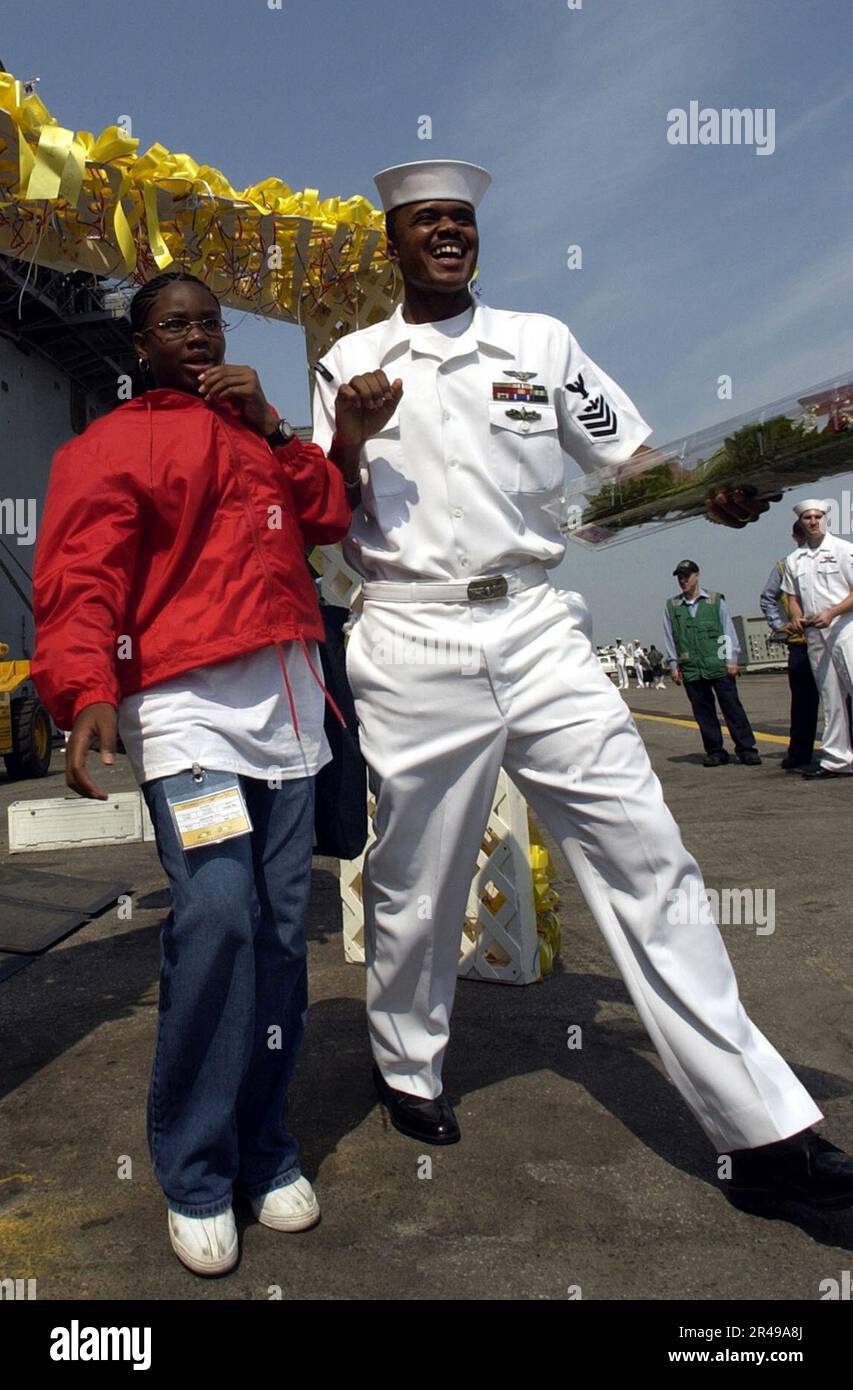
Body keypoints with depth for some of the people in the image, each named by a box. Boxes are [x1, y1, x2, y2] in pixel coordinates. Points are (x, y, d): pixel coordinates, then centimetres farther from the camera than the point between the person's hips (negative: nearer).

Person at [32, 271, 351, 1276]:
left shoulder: (255, 430, 25)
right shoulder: (109, 448, 7)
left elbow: (328, 519, 17)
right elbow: (80, 581, -6)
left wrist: (272, 428, 8)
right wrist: (86, 692, -23)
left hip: (287, 705, 5)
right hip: (185, 705, -5)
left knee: (281, 928, 3)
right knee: (215, 917, -18)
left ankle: (263, 1152, 17)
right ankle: (195, 1178, 0)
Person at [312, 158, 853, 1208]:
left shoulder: (540, 342, 14)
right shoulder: (351, 365, 11)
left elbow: (634, 462, 13)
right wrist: (352, 438, -9)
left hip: (536, 633, 1)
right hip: (412, 648, -1)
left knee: (644, 856, -4)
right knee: (414, 879, 7)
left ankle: (762, 1127, 5)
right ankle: (407, 1067, 34)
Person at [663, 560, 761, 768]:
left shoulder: (715, 601, 6)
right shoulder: (671, 606, 9)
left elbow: (728, 631, 5)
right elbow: (669, 638, 11)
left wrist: (731, 660, -1)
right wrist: (673, 665, 6)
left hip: (718, 666, -2)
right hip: (690, 670, 2)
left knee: (732, 708, -2)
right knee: (703, 712, 5)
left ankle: (746, 749, 3)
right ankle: (715, 751, 13)